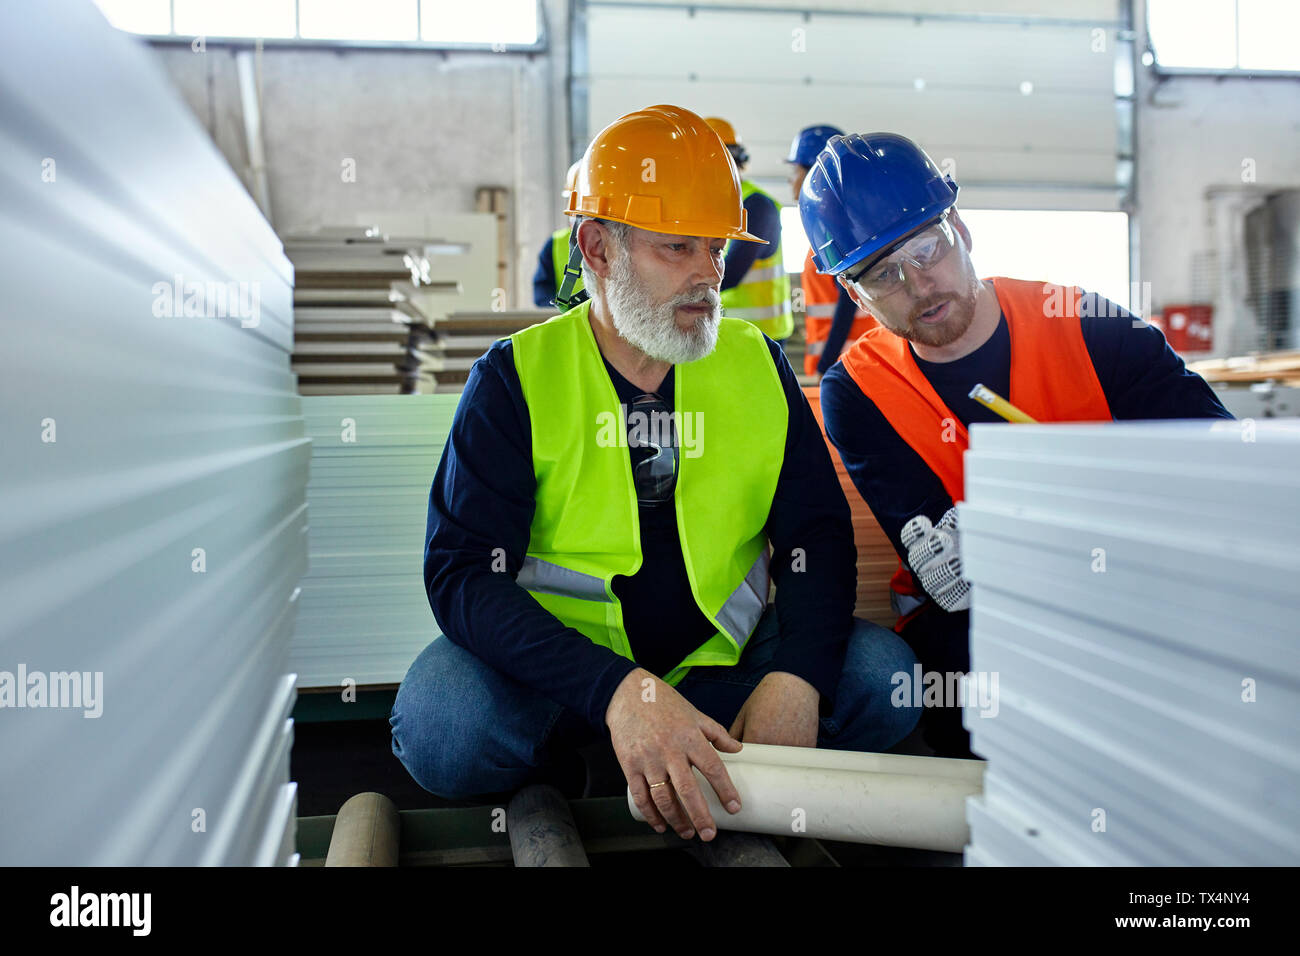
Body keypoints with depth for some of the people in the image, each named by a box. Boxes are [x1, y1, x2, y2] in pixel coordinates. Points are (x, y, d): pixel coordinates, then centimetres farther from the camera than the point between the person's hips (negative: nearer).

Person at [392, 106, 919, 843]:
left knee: (881, 672, -19)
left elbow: (818, 533, 0)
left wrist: (795, 678, -22)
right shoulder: (518, 376, -7)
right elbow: (464, 571, -17)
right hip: (563, 667, -2)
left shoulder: (758, 362, 3)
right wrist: (620, 692, -34)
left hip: (721, 657, 3)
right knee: (441, 721, -31)